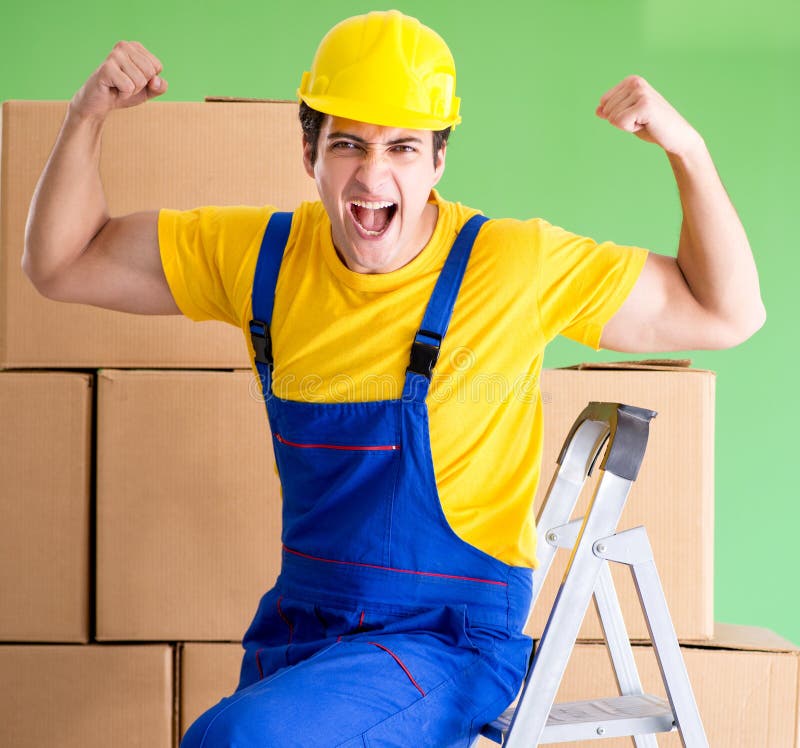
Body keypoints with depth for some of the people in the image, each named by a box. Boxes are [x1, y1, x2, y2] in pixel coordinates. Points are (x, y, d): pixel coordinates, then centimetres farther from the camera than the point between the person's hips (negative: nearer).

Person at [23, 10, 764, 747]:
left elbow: (727, 314, -6)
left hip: (445, 642, -5)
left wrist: (687, 149, -18)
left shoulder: (517, 266, -12)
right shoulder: (264, 253, -1)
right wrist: (85, 117, -7)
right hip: (297, 629, 5)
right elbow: (62, 264, 7)